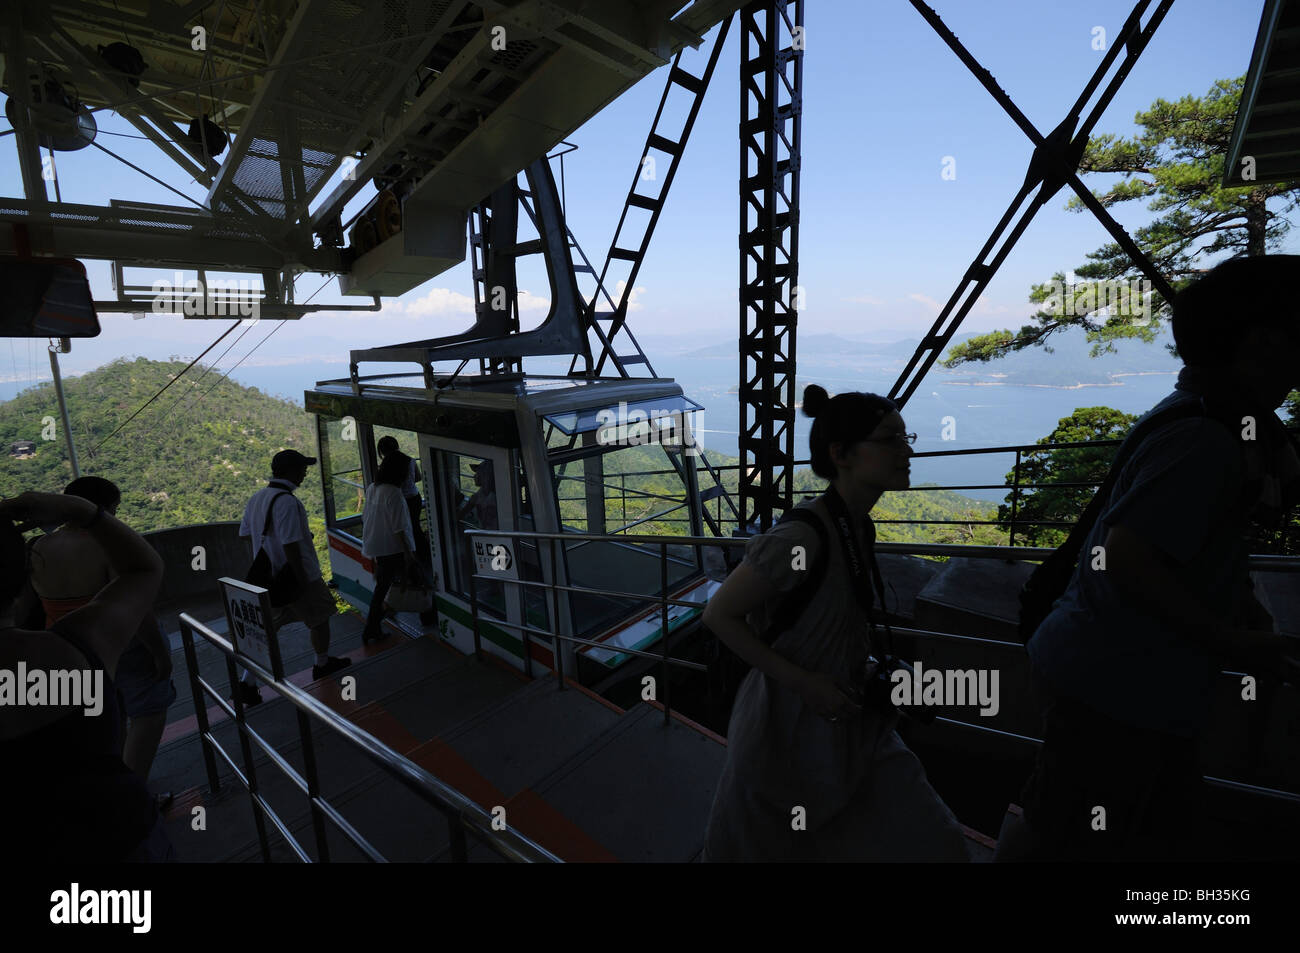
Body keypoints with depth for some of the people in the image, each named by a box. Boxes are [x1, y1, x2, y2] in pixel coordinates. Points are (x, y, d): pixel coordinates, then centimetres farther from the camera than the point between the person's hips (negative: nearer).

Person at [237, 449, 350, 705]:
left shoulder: (256, 498, 5)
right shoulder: (287, 502, -24)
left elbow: (246, 535, 12)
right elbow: (290, 546, -26)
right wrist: (302, 580, -19)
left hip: (270, 578, 8)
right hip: (299, 577, -8)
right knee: (320, 619, 13)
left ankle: (247, 681, 12)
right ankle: (322, 665, 30)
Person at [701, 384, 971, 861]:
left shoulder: (862, 528, -1)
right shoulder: (800, 539, -28)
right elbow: (719, 615, -21)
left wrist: (873, 668, 3)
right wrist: (803, 683, -23)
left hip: (854, 726, 7)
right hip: (790, 730, -7)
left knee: (933, 843, 10)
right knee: (753, 846, 17)